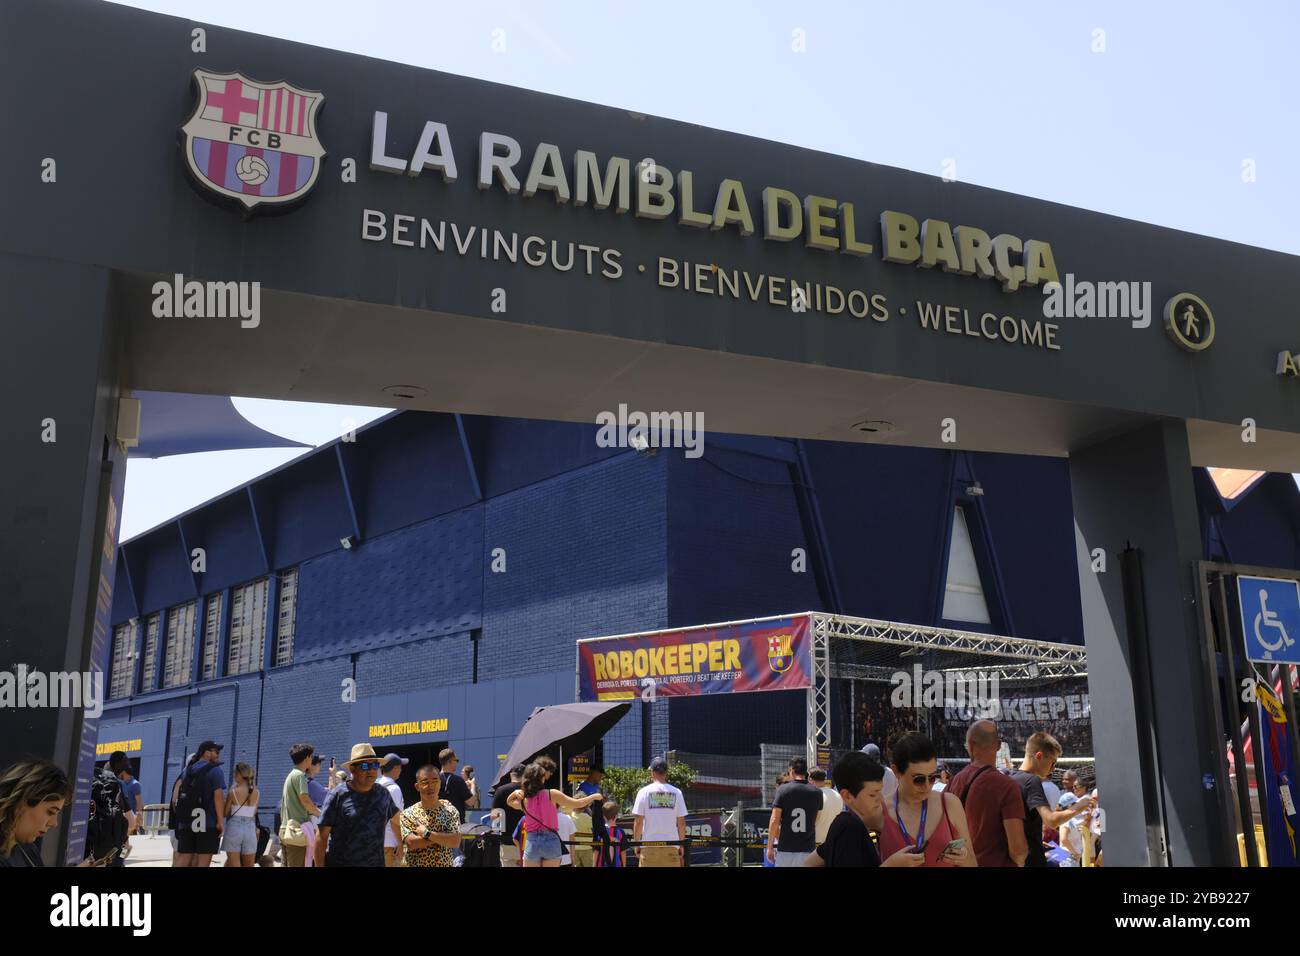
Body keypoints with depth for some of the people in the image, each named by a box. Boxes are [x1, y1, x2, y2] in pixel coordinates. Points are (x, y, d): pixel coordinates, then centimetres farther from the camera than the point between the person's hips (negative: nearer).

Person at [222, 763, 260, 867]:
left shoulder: (233, 792, -6)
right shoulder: (256, 792, 5)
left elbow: (225, 812, 2)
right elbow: (254, 812, 11)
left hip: (234, 827, -3)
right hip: (250, 828, 3)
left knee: (234, 864, 0)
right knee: (249, 865, 10)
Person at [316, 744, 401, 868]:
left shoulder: (383, 794, 6)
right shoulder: (337, 795, -7)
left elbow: (395, 820, 23)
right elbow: (322, 837, -7)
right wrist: (319, 865, -11)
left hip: (376, 862, 4)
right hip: (339, 863, -4)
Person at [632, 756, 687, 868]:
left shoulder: (644, 791, -3)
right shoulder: (676, 792, 2)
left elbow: (638, 822, -4)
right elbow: (681, 822, 3)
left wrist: (637, 844, 5)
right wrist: (682, 844, 13)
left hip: (649, 846, -1)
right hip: (671, 846, 2)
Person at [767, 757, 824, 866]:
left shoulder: (783, 789, -6)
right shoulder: (817, 792, 2)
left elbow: (774, 821, -8)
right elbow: (816, 822, 10)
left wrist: (769, 847, 0)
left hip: (786, 850, -2)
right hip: (808, 850, 2)